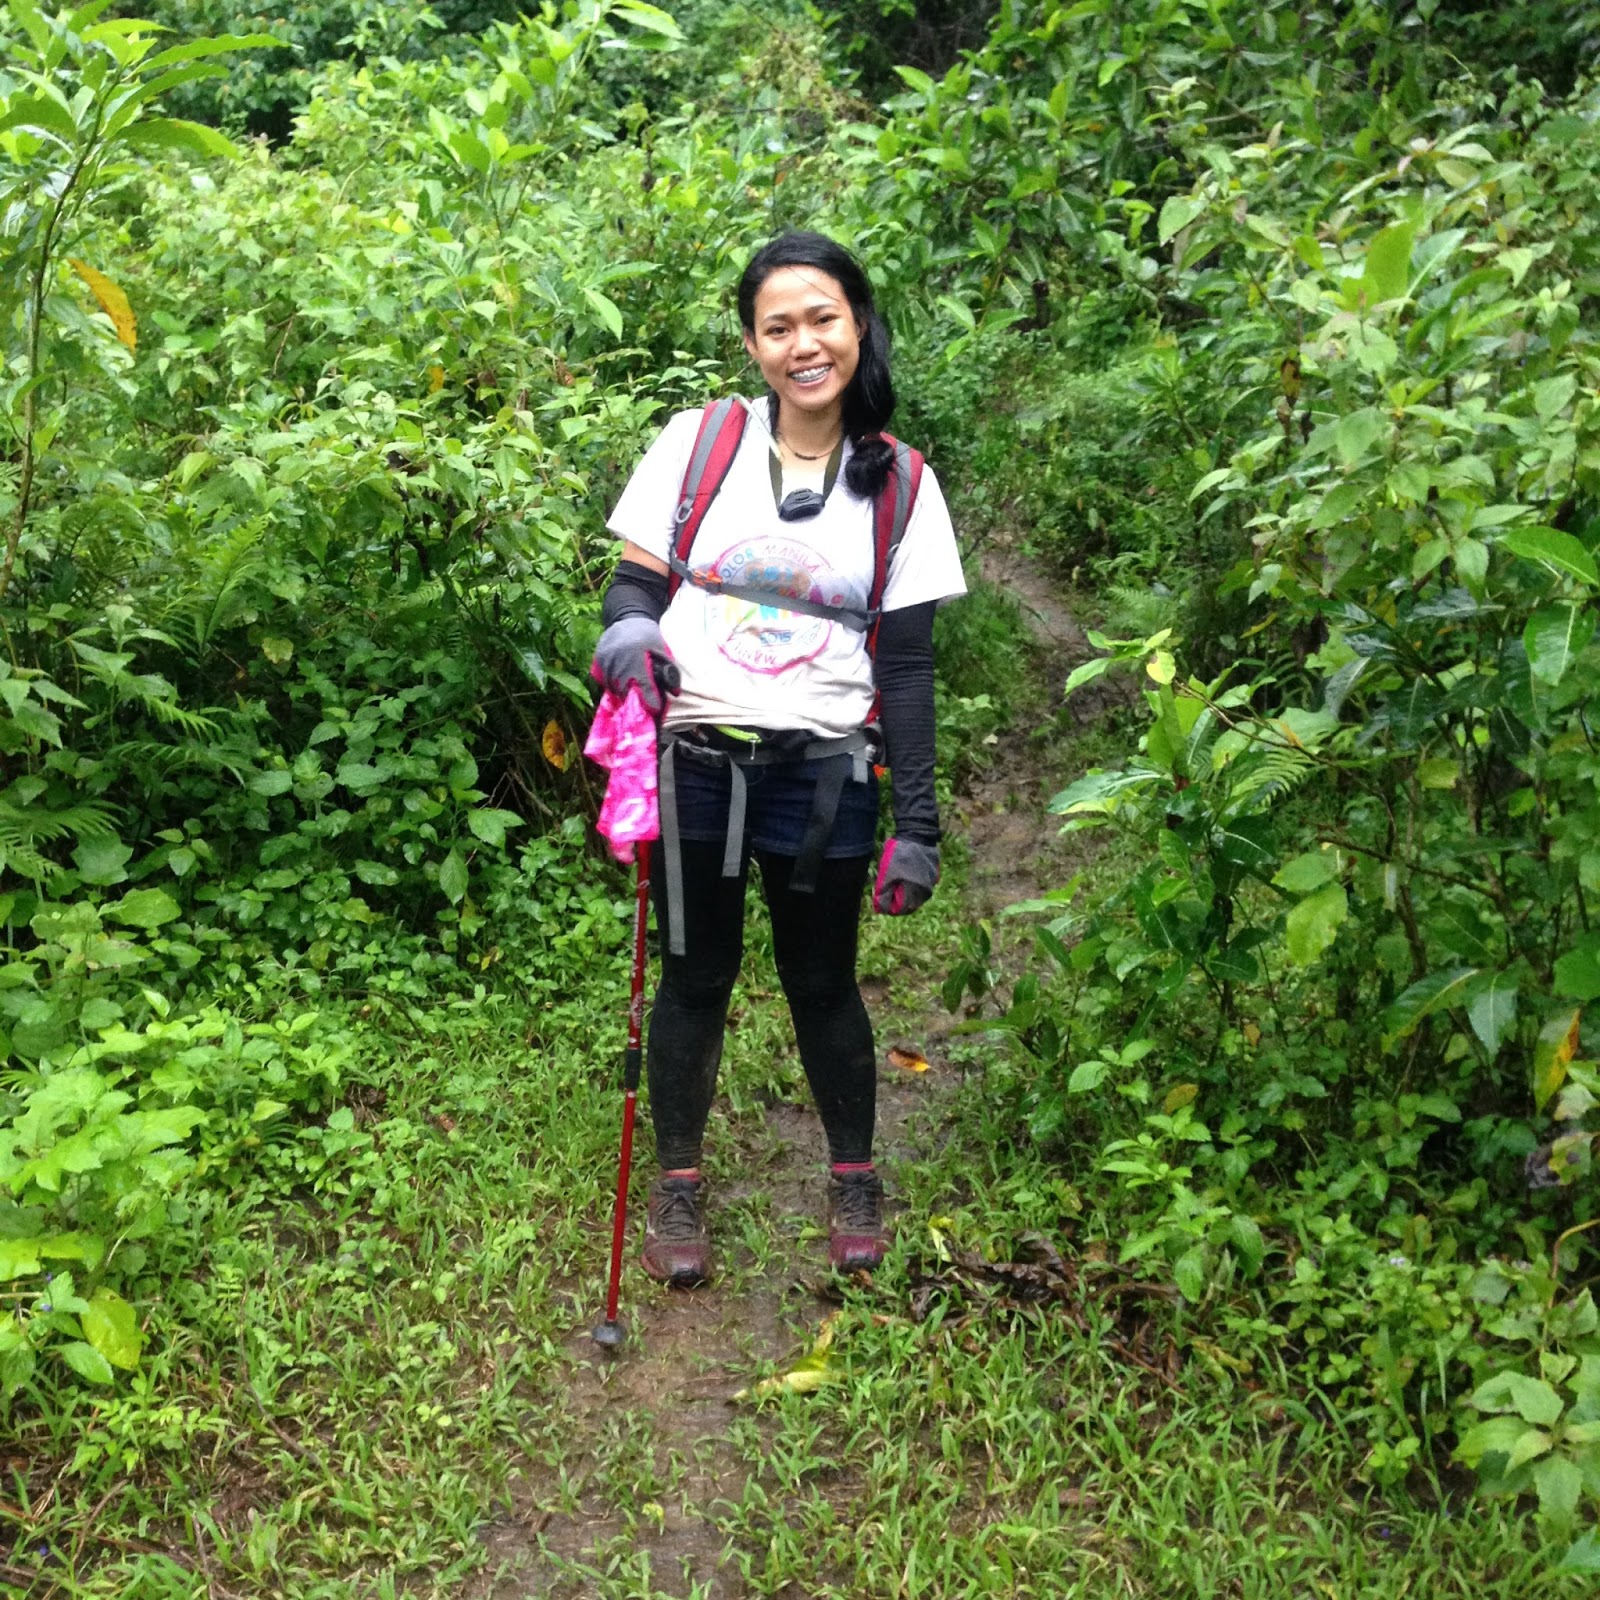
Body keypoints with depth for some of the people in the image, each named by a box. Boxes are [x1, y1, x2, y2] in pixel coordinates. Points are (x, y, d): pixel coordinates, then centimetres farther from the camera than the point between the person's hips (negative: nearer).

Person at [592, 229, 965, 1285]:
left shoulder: (898, 484, 2)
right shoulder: (698, 441, 0)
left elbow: (908, 668, 2)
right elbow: (634, 584, 4)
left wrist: (916, 826, -1)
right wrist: (629, 633, -21)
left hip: (823, 774, 0)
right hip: (693, 762, 0)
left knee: (823, 984, 12)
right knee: (695, 977, 11)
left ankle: (855, 1179, 35)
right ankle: (678, 1182, 32)